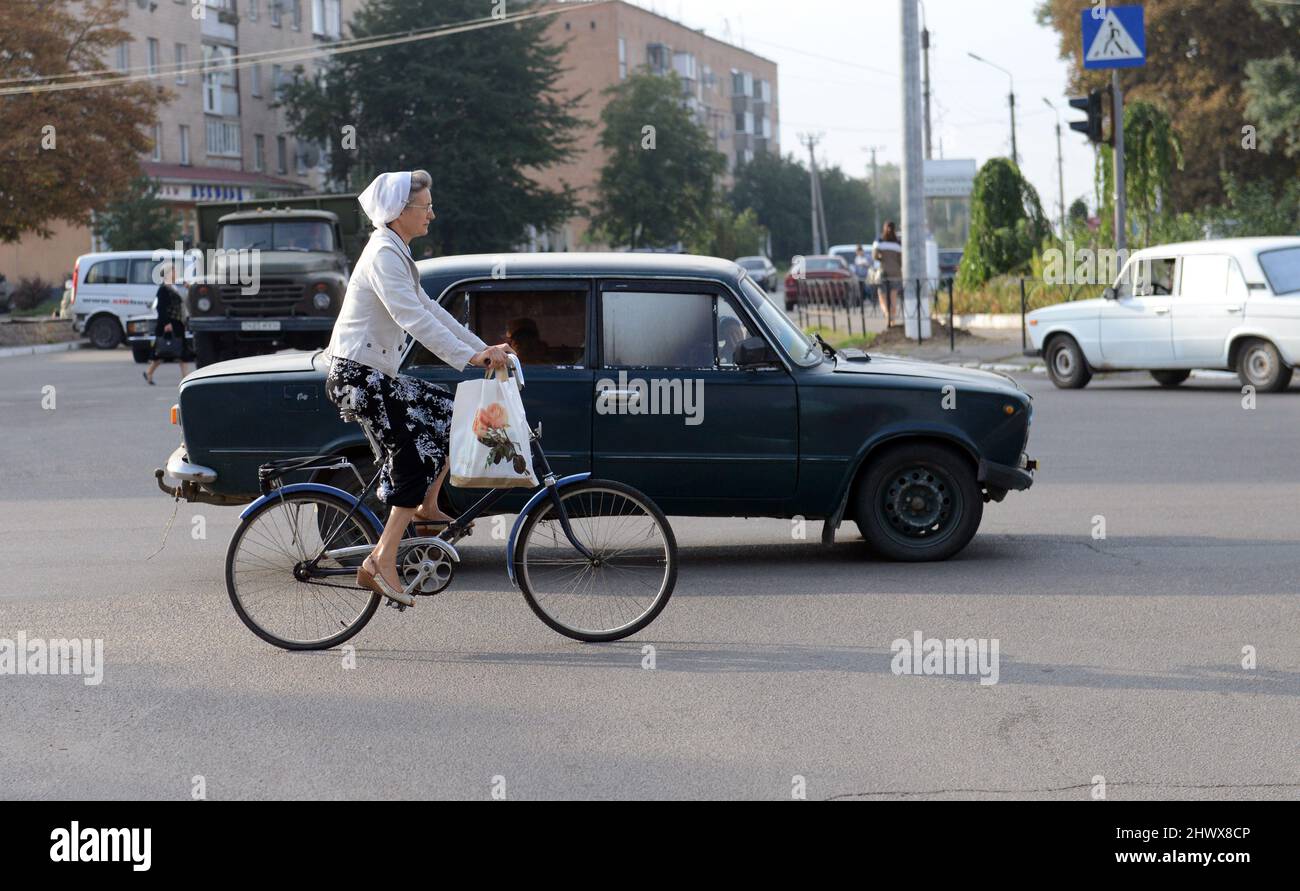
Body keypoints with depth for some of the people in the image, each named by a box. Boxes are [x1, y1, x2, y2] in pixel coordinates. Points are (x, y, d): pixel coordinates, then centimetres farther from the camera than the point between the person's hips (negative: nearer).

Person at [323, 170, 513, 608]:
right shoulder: (383, 254, -15)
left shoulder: (397, 254, 17)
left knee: (449, 414, 11)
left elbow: (429, 309, 20)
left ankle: (426, 509, 16)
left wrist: (483, 347, 14)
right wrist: (470, 357, -30)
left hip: (377, 374, 10)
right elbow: (414, 319, -26)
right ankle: (381, 563, -17)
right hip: (357, 375, -10)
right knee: (418, 453, -15)